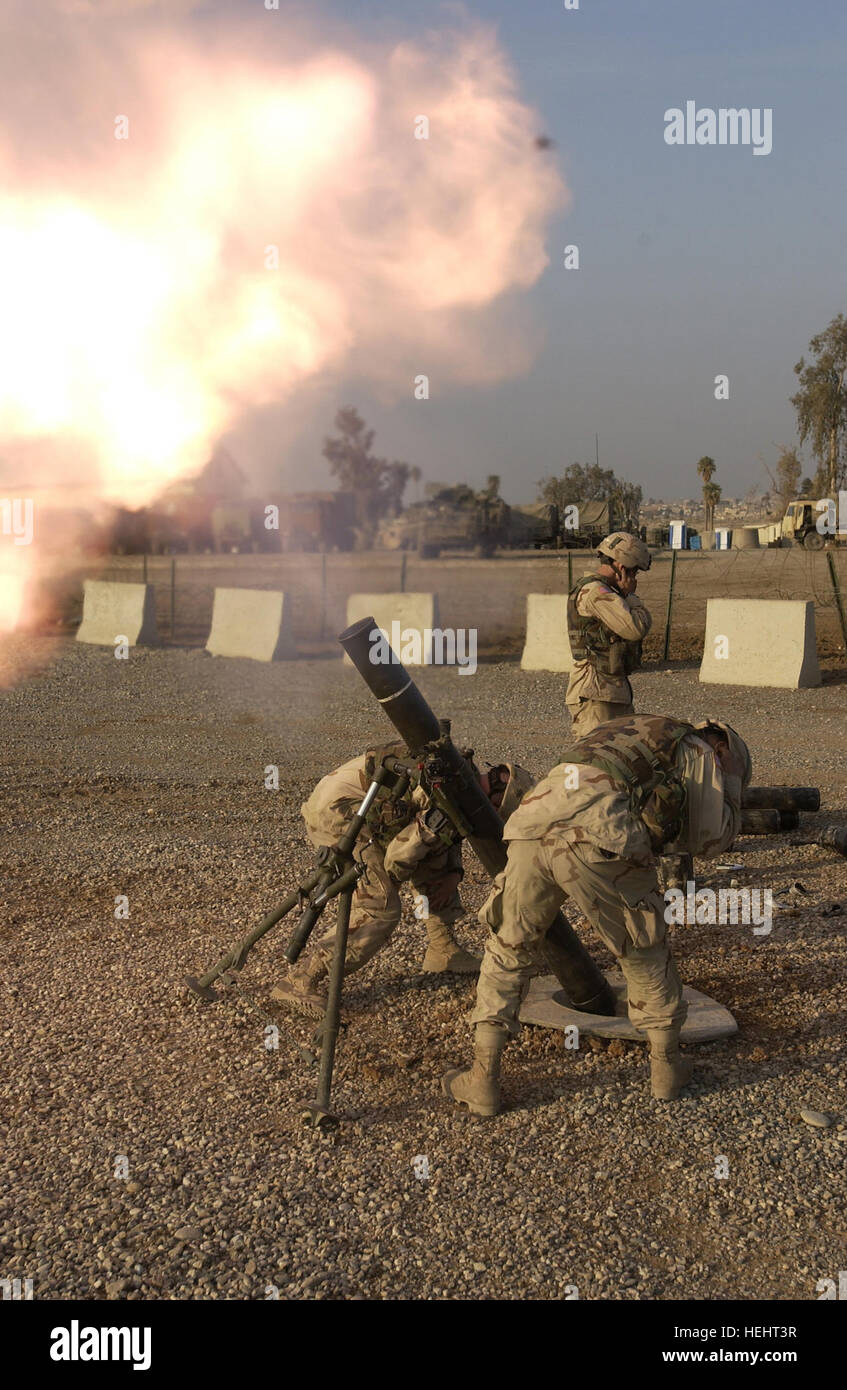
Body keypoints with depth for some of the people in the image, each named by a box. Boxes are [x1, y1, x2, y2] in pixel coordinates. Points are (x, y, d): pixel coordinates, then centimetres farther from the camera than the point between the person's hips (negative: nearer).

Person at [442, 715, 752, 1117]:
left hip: (532, 833, 5)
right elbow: (710, 839, 20)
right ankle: (666, 1065, 32)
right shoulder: (698, 752, 21)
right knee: (644, 952, 21)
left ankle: (482, 1079, 19)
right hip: (597, 844, -5)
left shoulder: (629, 732, 40)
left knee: (508, 952, 21)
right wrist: (731, 794, 36)